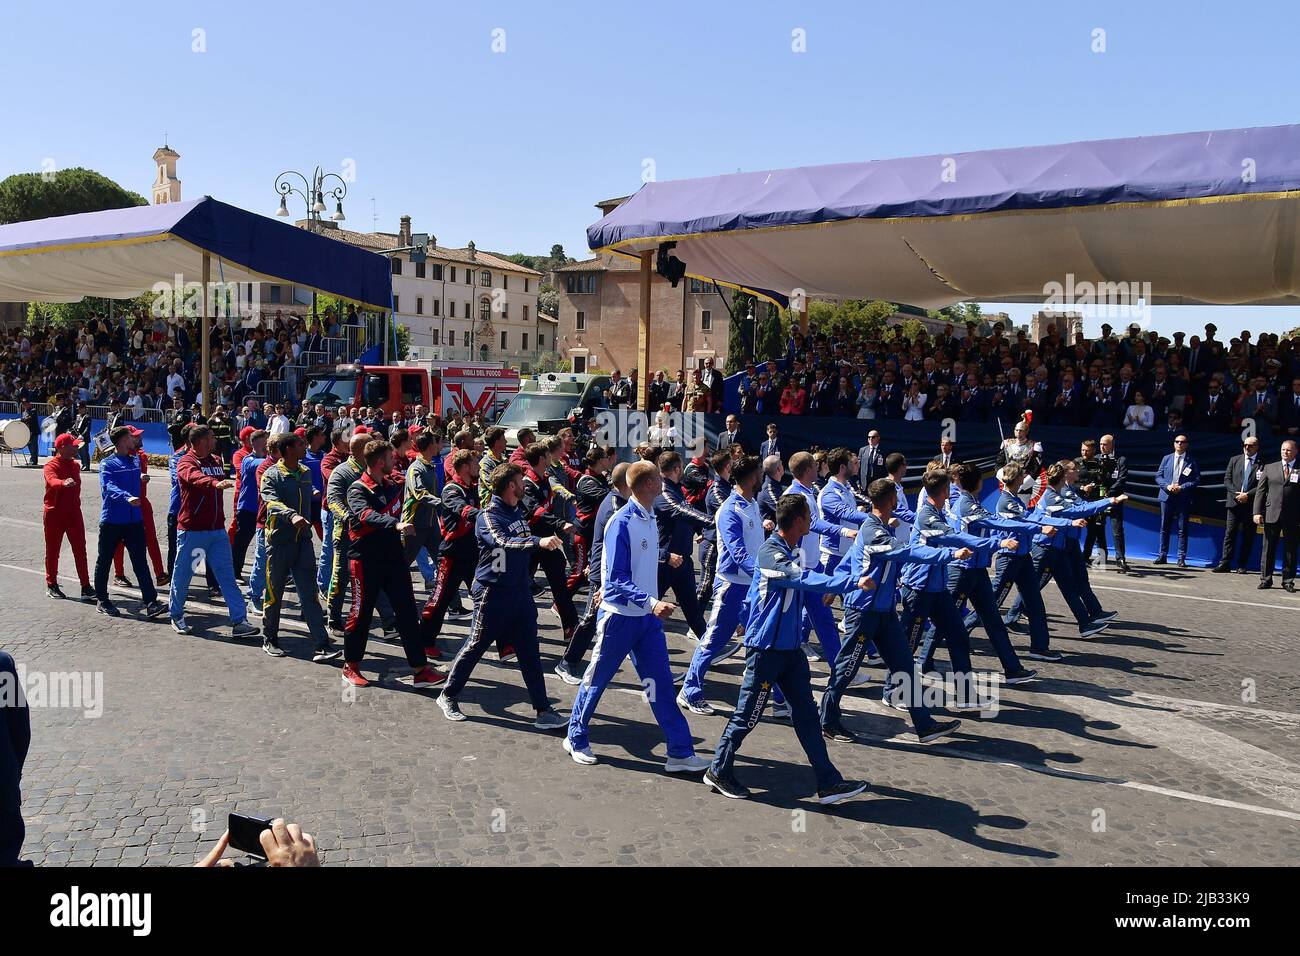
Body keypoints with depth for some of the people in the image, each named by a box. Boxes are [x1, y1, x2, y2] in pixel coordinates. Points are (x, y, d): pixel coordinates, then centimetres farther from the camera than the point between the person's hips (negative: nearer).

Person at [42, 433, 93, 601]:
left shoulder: (75, 464, 9)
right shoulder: (51, 465, -13)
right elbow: (53, 481, -35)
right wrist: (64, 483, -56)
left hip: (73, 513, 5)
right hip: (54, 513, -5)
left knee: (80, 549, 0)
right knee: (52, 551, 7)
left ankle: (86, 587, 1)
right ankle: (51, 586, 21)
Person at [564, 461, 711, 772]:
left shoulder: (650, 519, 5)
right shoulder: (621, 523, -19)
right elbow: (617, 578, -22)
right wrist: (652, 603, -31)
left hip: (647, 617, 7)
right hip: (620, 615, -7)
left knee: (661, 683, 5)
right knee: (597, 679, 10)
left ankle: (681, 752, 8)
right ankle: (576, 738, 30)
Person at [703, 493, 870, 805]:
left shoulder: (794, 547, 4)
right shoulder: (770, 554, -24)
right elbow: (804, 579, -40)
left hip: (790, 647, 9)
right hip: (765, 648, -9)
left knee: (806, 713, 10)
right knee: (748, 714, 5)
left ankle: (828, 782, 15)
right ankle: (718, 771, 24)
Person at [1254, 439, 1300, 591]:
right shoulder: (1269, 468, 10)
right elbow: (1260, 491, 8)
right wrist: (1257, 512, -1)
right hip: (1271, 515, 1)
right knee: (1268, 549, 4)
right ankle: (1266, 579, 12)